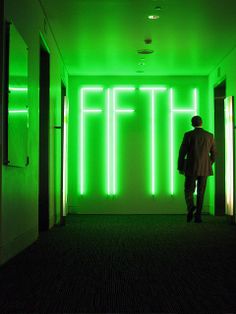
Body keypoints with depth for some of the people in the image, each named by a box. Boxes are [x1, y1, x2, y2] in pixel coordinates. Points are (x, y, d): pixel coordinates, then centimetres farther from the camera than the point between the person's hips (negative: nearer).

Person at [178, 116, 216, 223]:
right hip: (204, 169, 2)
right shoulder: (209, 135, 4)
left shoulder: (188, 135, -5)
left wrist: (180, 168, 4)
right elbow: (213, 154, 9)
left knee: (188, 191, 8)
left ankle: (191, 207, -18)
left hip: (191, 168, -2)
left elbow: (182, 152, -6)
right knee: (200, 193, 9)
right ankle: (198, 216, 5)